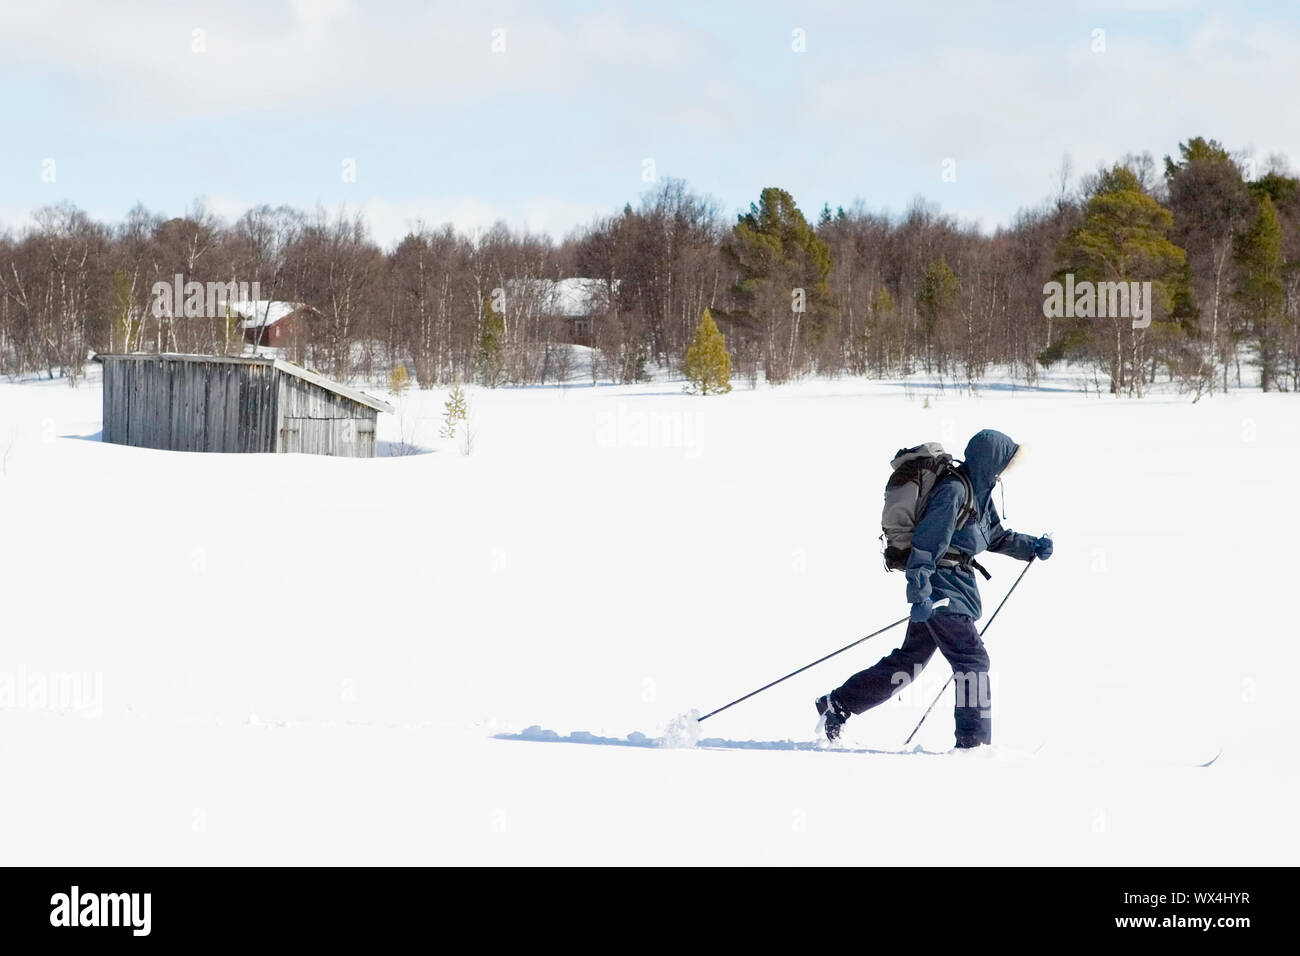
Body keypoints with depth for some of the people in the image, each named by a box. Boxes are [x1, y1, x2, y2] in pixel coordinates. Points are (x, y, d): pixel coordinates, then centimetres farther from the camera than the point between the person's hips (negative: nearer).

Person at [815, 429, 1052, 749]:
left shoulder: (980, 491, 14)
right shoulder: (953, 491, -17)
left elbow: (995, 536, 28)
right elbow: (927, 541, -22)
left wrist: (1031, 547, 15)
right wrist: (920, 594, -27)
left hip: (957, 586, 10)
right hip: (941, 587, -10)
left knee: (909, 661, 15)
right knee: (973, 660, -10)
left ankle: (837, 704, 22)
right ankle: (974, 742, -9)